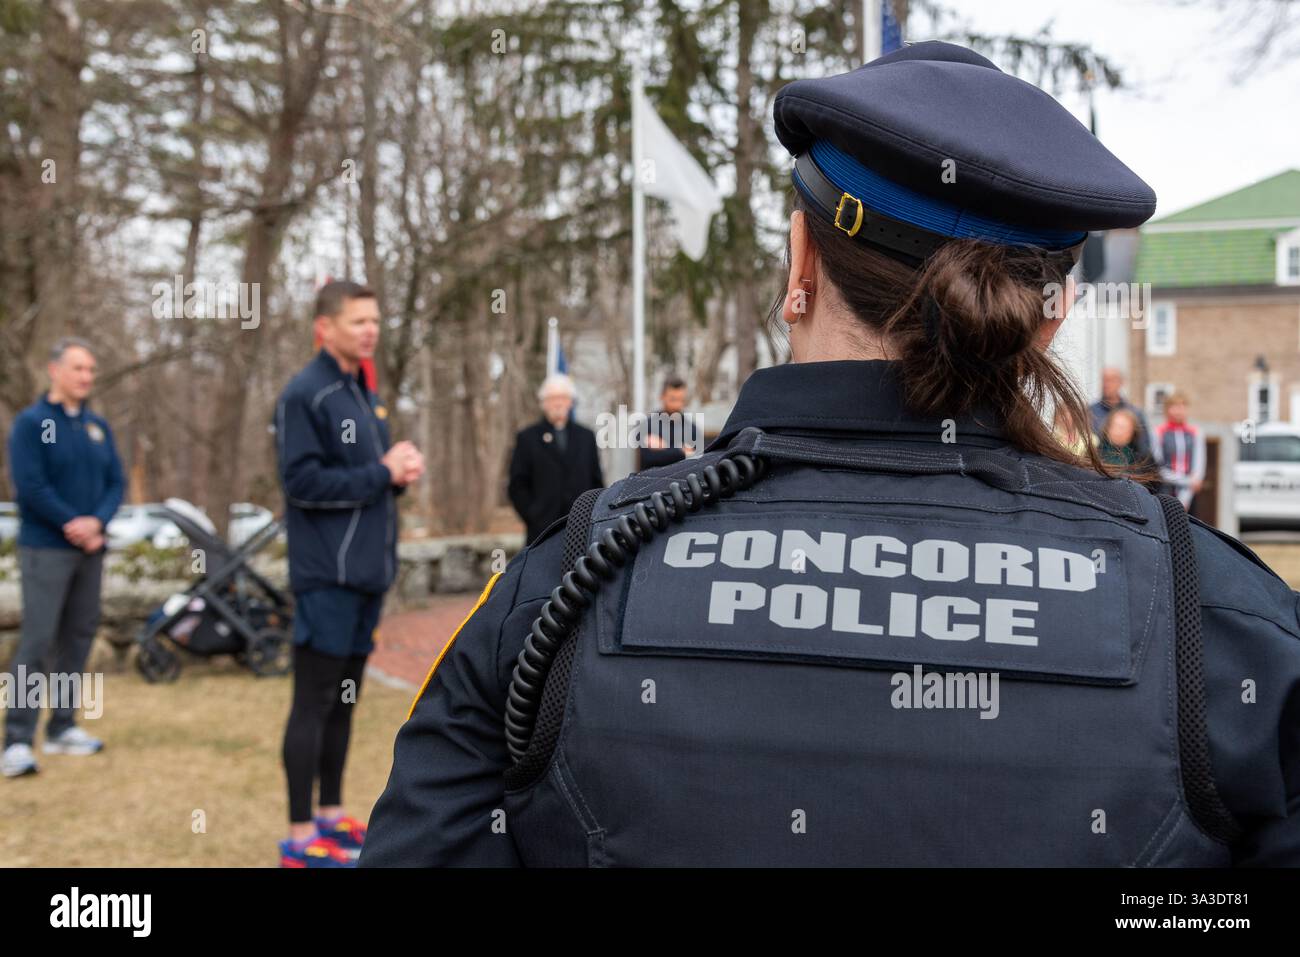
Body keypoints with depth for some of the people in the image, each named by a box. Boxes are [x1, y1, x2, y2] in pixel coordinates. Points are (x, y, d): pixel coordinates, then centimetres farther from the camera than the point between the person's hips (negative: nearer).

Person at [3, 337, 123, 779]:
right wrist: (74, 524, -15)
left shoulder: (98, 426, 11)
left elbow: (116, 482, 7)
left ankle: (63, 727, 20)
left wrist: (97, 521, -11)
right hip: (45, 550, -6)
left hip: (90, 550, 6)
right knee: (38, 639, -10)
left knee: (78, 636, 10)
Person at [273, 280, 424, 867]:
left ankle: (332, 816, 25)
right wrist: (382, 473, -15)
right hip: (327, 574, -8)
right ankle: (300, 837, 3)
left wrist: (403, 471, 0)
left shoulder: (365, 395, 16)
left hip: (367, 572, 9)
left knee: (344, 698, 14)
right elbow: (303, 481, -19)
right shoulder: (304, 395, -11)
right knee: (314, 701, -3)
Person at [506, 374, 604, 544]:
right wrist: (533, 519, -8)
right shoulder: (527, 438, 5)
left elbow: (597, 483, 14)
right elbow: (517, 487, 2)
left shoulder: (586, 436, 14)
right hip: (542, 532, -3)